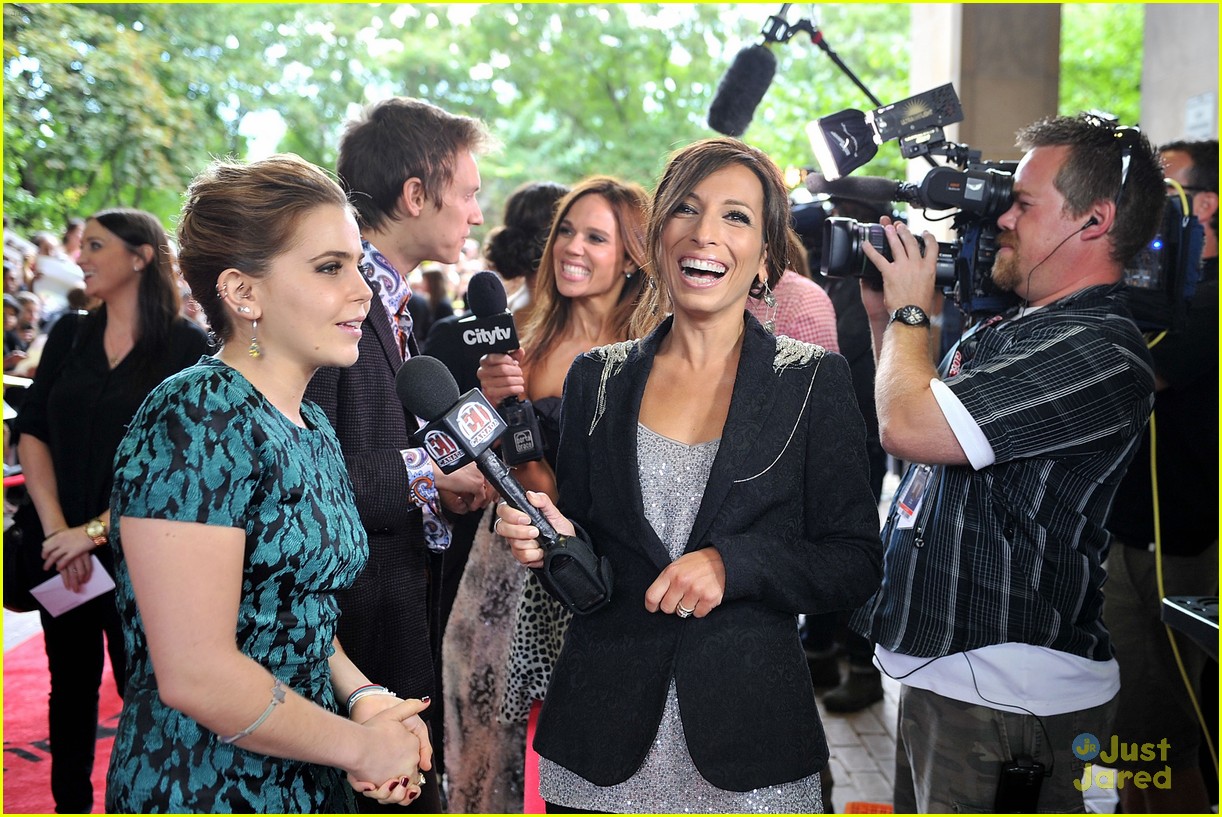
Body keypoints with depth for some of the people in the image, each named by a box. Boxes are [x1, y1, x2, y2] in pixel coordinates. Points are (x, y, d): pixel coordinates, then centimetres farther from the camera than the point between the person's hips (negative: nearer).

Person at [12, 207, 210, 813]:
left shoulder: (184, 346, -6)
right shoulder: (69, 334, 7)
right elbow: (31, 431, 2)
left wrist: (97, 529, -16)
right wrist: (55, 526, -10)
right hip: (61, 548, 4)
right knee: (70, 683, 13)